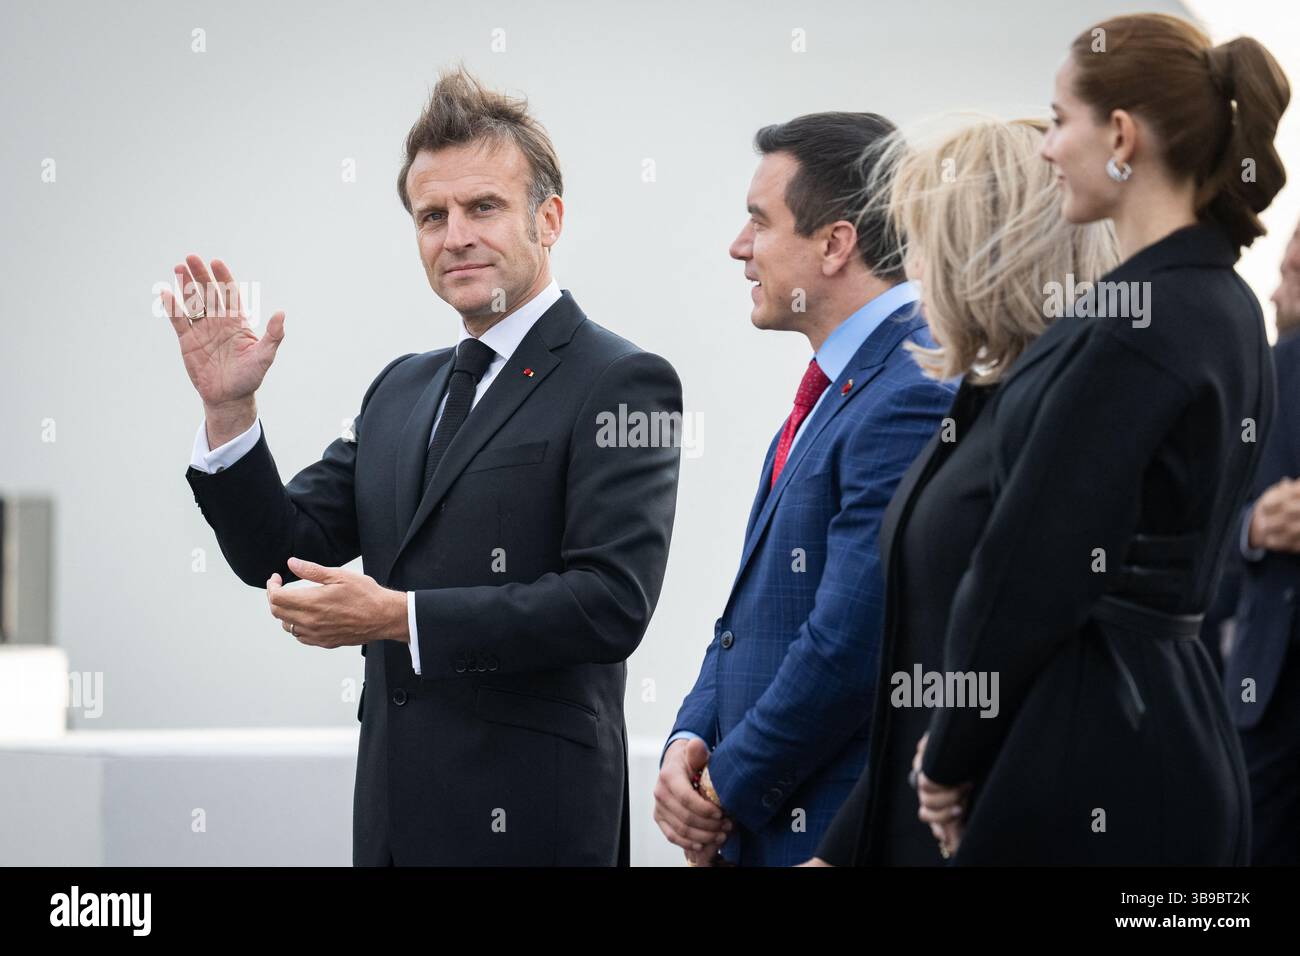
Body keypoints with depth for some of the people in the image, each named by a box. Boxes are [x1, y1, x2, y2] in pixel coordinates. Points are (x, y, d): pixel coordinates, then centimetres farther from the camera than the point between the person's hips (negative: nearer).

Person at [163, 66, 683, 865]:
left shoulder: (621, 384, -9)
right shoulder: (403, 390, 14)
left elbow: (611, 604, -19)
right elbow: (280, 554, 12)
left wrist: (400, 618, -21)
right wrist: (229, 408, -3)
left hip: (525, 820, -6)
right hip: (396, 816, 7)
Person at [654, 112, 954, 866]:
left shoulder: (913, 398, -19)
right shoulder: (834, 390, 14)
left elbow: (851, 645, -23)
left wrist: (730, 789, -12)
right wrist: (692, 740, 2)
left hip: (837, 834, -9)